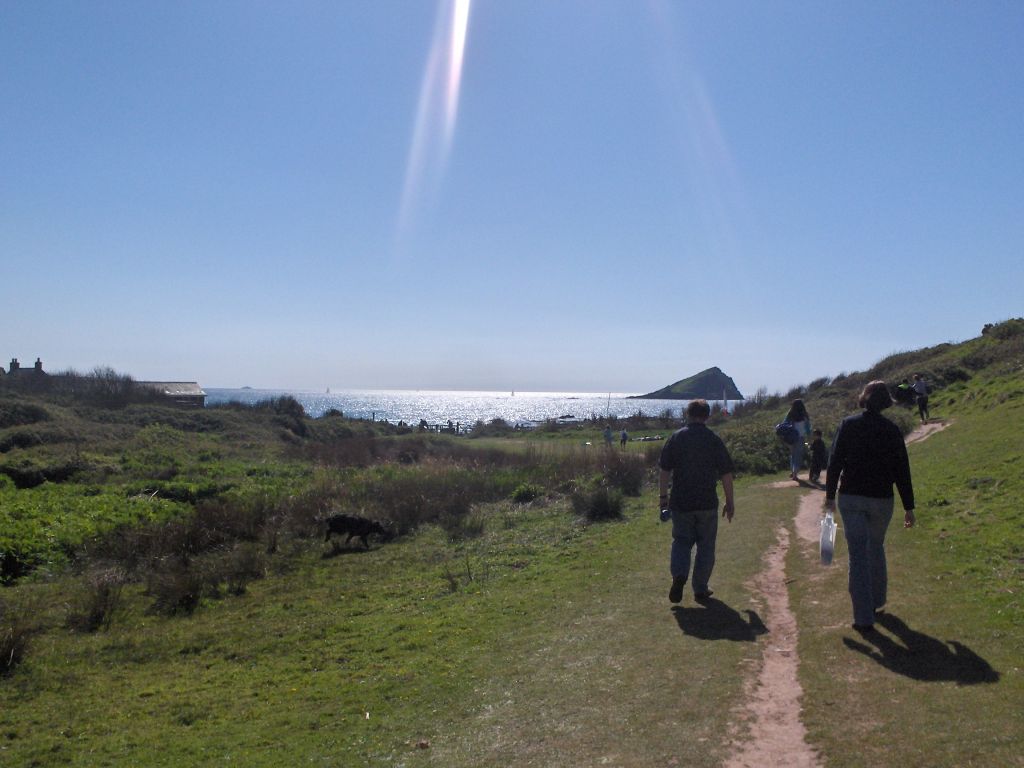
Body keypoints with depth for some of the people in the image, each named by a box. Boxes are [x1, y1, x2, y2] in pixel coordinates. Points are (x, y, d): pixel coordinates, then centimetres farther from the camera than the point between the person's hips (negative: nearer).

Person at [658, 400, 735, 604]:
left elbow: (664, 470, -1)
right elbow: (726, 474, -1)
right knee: (706, 545, 11)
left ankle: (679, 574, -12)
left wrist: (663, 496, 8)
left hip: (680, 502, 1)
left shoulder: (675, 438, -2)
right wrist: (729, 502, 8)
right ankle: (701, 589, 15)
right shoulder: (714, 440, -3)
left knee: (681, 541, 13)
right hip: (707, 503, 0)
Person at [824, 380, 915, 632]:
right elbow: (902, 471, -1)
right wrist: (908, 507, 5)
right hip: (881, 499, 1)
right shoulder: (892, 430, -2)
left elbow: (835, 462, -4)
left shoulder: (848, 425, -4)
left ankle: (864, 617, -2)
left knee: (858, 555, -1)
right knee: (876, 548, 22)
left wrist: (830, 494, 4)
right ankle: (876, 601, 35)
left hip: (850, 498, -1)